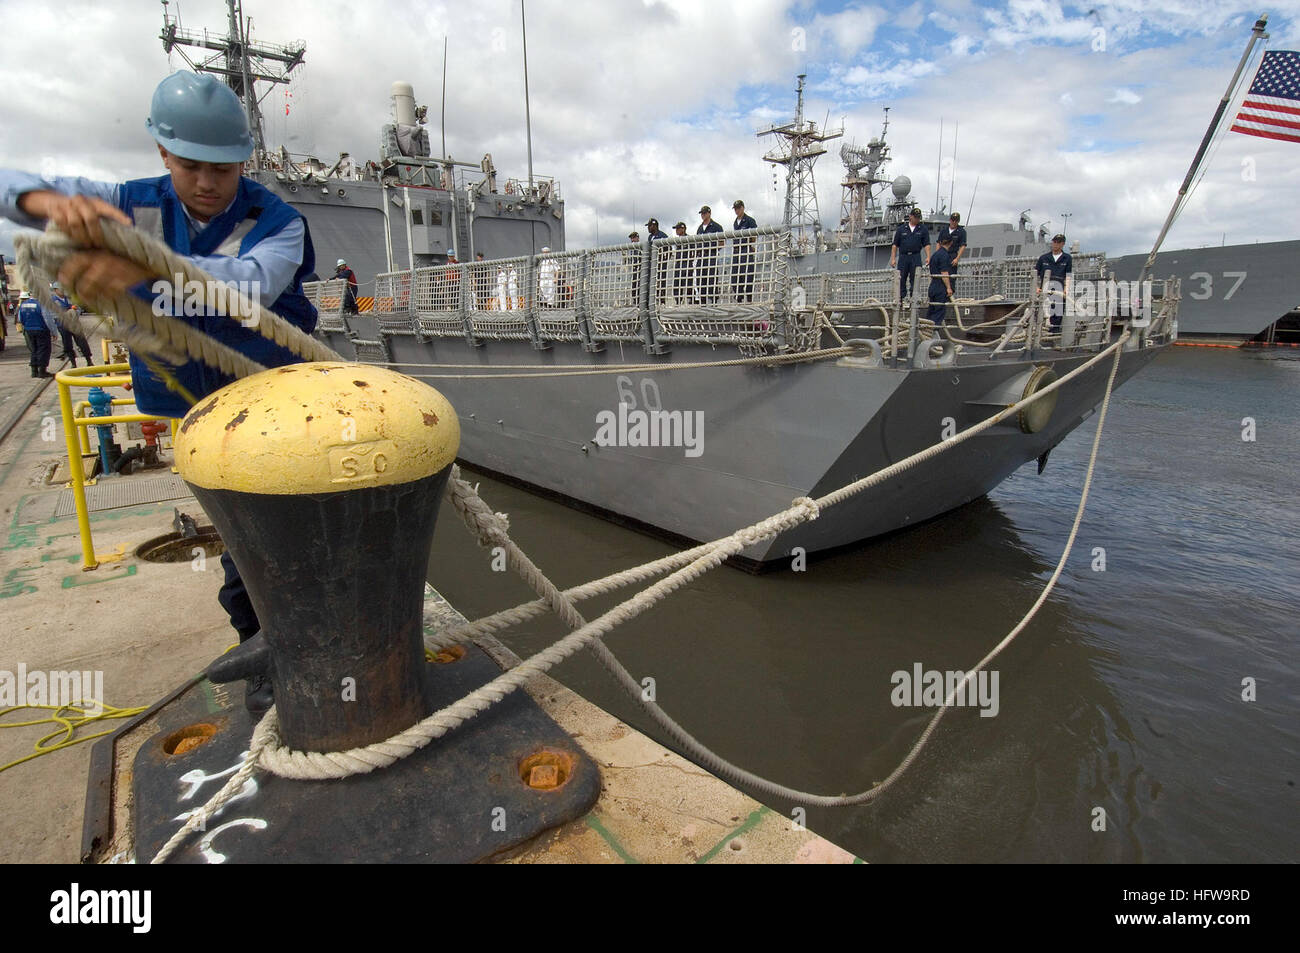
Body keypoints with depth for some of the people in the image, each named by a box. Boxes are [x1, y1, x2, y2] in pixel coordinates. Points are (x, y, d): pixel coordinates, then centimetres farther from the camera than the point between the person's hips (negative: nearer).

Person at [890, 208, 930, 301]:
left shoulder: (923, 229, 8)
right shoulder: (901, 229, 8)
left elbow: (926, 244, 4)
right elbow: (895, 245, 8)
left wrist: (928, 257, -9)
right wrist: (893, 258, 1)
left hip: (916, 257, 0)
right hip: (903, 256, 1)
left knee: (915, 278, -7)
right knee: (902, 278, 2)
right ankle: (902, 297, 11)